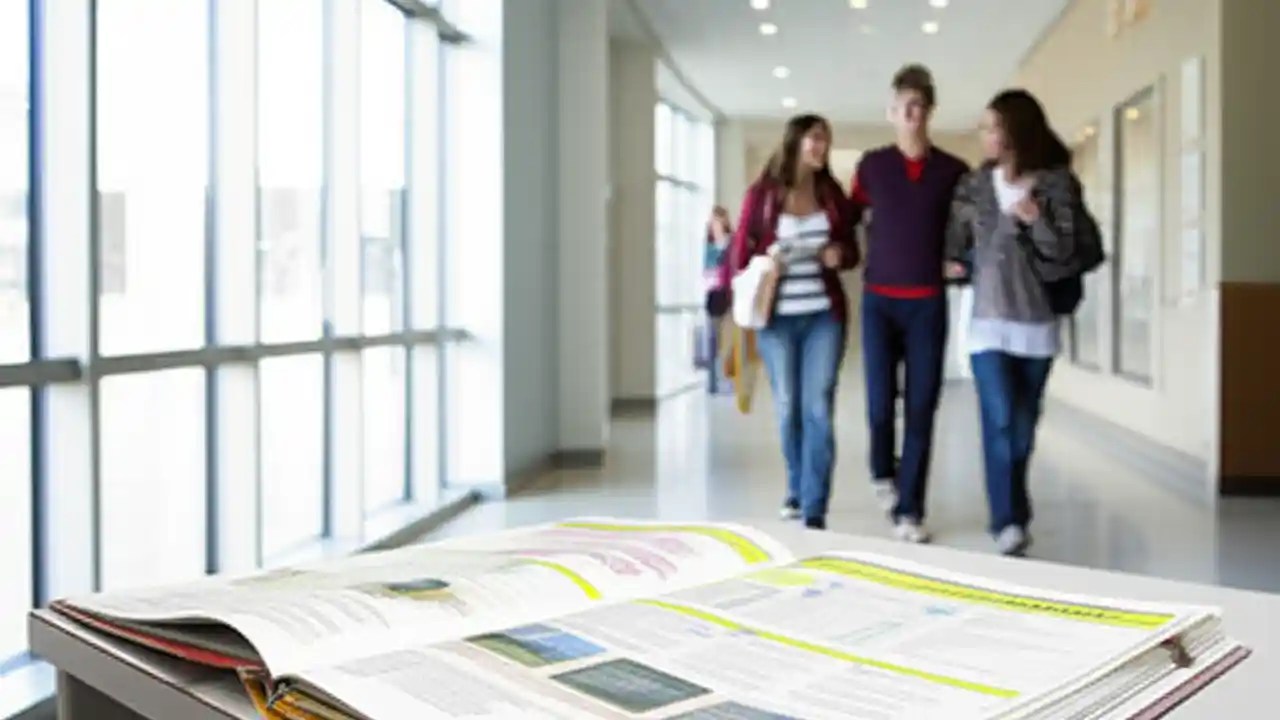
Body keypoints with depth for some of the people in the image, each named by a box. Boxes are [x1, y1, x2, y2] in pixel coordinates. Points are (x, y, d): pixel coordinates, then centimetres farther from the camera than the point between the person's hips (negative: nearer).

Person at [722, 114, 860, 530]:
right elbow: (740, 253, 1)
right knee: (787, 406, 9)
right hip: (777, 317, -1)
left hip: (824, 316, 1)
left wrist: (840, 255, -6)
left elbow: (852, 251, 15)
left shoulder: (832, 194, 8)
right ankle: (796, 490, 30)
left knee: (818, 407, -6)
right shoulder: (762, 194, 0)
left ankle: (815, 509, -5)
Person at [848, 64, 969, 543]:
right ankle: (883, 473, 30)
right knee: (880, 403, -1)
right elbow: (850, 217, 14)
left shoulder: (953, 170, 3)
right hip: (878, 300, 0)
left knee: (921, 408, 0)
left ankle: (909, 511, 8)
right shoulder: (872, 165, 4)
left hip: (928, 302, 0)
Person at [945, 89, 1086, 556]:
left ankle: (1013, 515, 25)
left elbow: (1065, 254, -6)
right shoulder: (973, 186, 5)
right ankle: (1008, 521, -9)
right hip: (988, 319, 0)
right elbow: (956, 246, 14)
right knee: (999, 421, -13)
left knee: (1024, 426, 8)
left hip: (1036, 321, 0)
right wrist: (957, 266, -4)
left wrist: (1035, 220, -19)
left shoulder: (1056, 184, -2)